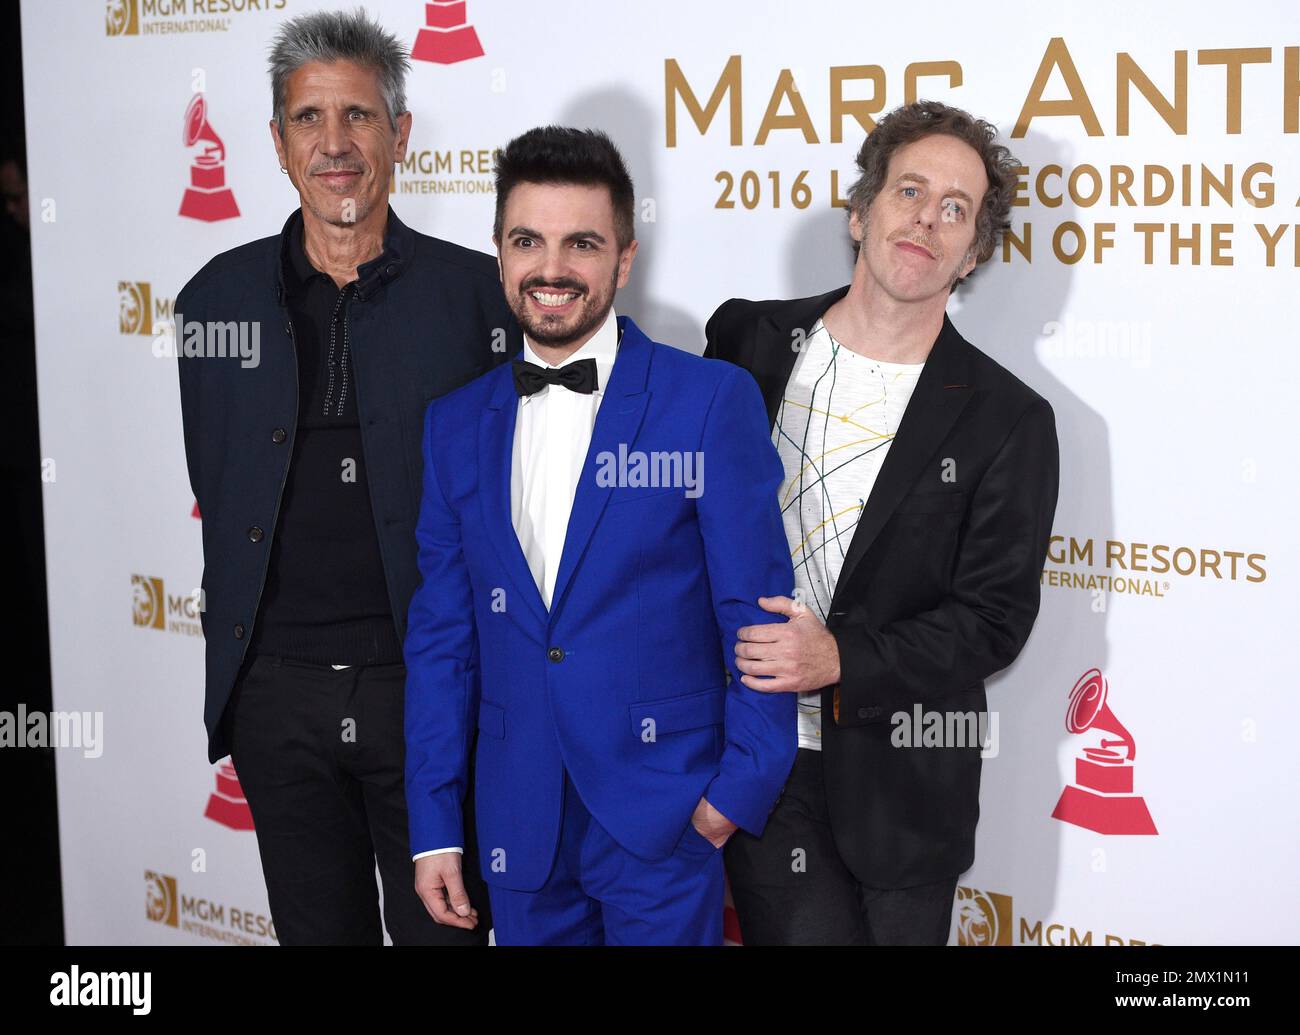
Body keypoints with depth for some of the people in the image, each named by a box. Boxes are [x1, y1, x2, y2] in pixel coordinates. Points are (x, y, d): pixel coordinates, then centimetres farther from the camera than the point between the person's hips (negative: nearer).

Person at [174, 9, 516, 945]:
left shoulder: (476, 293, -1)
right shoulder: (218, 298, 6)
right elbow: (216, 488, 14)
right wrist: (240, 634, 10)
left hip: (425, 683, -2)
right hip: (277, 689, 3)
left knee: (442, 926, 5)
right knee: (317, 929, 14)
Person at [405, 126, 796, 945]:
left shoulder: (713, 401, -6)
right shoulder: (458, 425, 7)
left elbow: (757, 610, -6)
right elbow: (442, 634, 8)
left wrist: (745, 784, -10)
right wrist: (434, 827, 5)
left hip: (662, 817, -4)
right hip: (519, 823, 4)